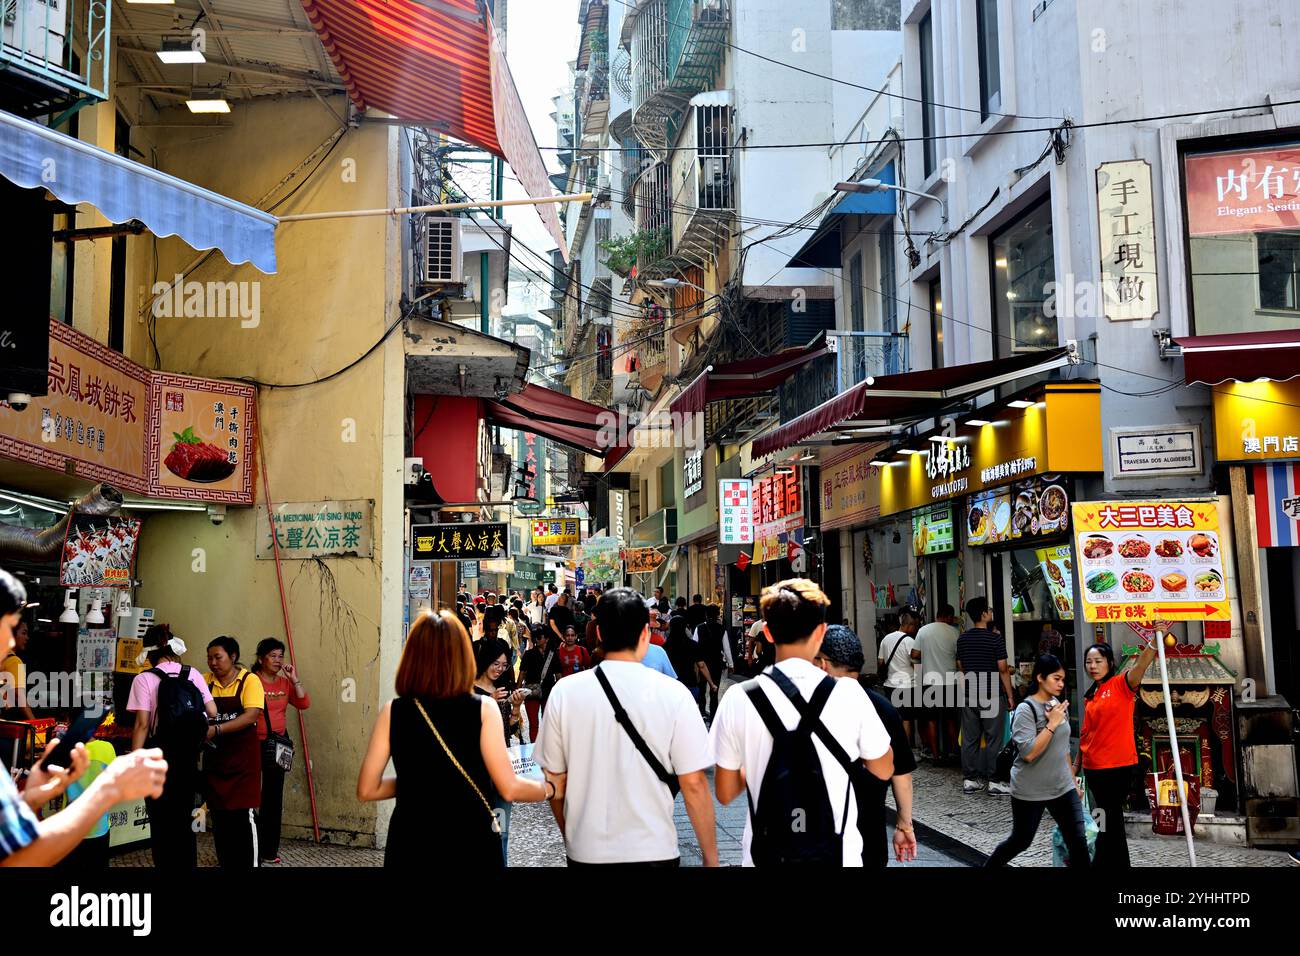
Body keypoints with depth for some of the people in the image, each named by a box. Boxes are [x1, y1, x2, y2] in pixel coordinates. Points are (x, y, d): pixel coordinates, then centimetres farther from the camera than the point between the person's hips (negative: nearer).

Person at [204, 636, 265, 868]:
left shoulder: (249, 680, -8)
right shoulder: (205, 681, 4)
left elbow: (251, 716, -18)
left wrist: (217, 729, -26)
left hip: (243, 757, -4)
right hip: (214, 757, 4)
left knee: (244, 814, -4)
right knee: (219, 815, 9)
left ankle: (251, 863, 3)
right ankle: (225, 862, 20)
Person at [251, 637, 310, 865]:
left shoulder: (285, 683, 10)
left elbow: (304, 703, 1)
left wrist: (294, 679, -4)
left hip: (278, 745, 6)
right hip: (254, 744, -6)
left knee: (273, 798, 10)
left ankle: (269, 850, 17)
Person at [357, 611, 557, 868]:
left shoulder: (393, 712, -5)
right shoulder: (483, 709, -11)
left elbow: (367, 789, -2)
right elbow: (510, 789, -11)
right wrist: (552, 788, 7)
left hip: (411, 846, 1)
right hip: (472, 845, -1)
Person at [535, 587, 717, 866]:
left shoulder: (564, 693, -7)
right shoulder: (673, 694, -12)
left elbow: (555, 779, 2)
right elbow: (694, 784, -11)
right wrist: (710, 858, 0)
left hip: (585, 851, 2)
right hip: (654, 851, -1)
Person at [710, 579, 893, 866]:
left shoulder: (738, 701, -9)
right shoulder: (848, 694, -11)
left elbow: (725, 793, 0)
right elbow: (884, 770, 5)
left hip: (766, 853, 1)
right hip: (837, 853, 0)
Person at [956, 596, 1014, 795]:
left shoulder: (962, 639, 5)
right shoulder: (995, 638, -11)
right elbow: (1003, 669, -11)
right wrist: (1010, 695, -3)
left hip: (969, 695, 5)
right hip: (992, 695, -5)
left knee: (969, 739, 7)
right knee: (993, 739, 1)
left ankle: (969, 780, 10)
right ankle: (993, 781, 4)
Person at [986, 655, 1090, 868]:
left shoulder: (1060, 705, 4)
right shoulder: (1026, 709, -16)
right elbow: (1028, 753, -25)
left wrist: (1073, 780, 18)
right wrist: (1052, 724, -23)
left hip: (1062, 787, 6)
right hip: (1030, 791, -5)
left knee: (1078, 840, -3)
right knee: (1021, 841, 9)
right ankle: (989, 866, 33)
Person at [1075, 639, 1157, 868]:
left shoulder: (1121, 684, -7)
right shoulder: (1089, 696, 12)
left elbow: (1140, 665, -27)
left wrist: (1154, 641, -45)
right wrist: (1076, 766, 19)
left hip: (1118, 766, -6)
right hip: (1093, 768, 7)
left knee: (1110, 820, 0)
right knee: (1111, 821, 16)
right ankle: (1118, 863, 26)